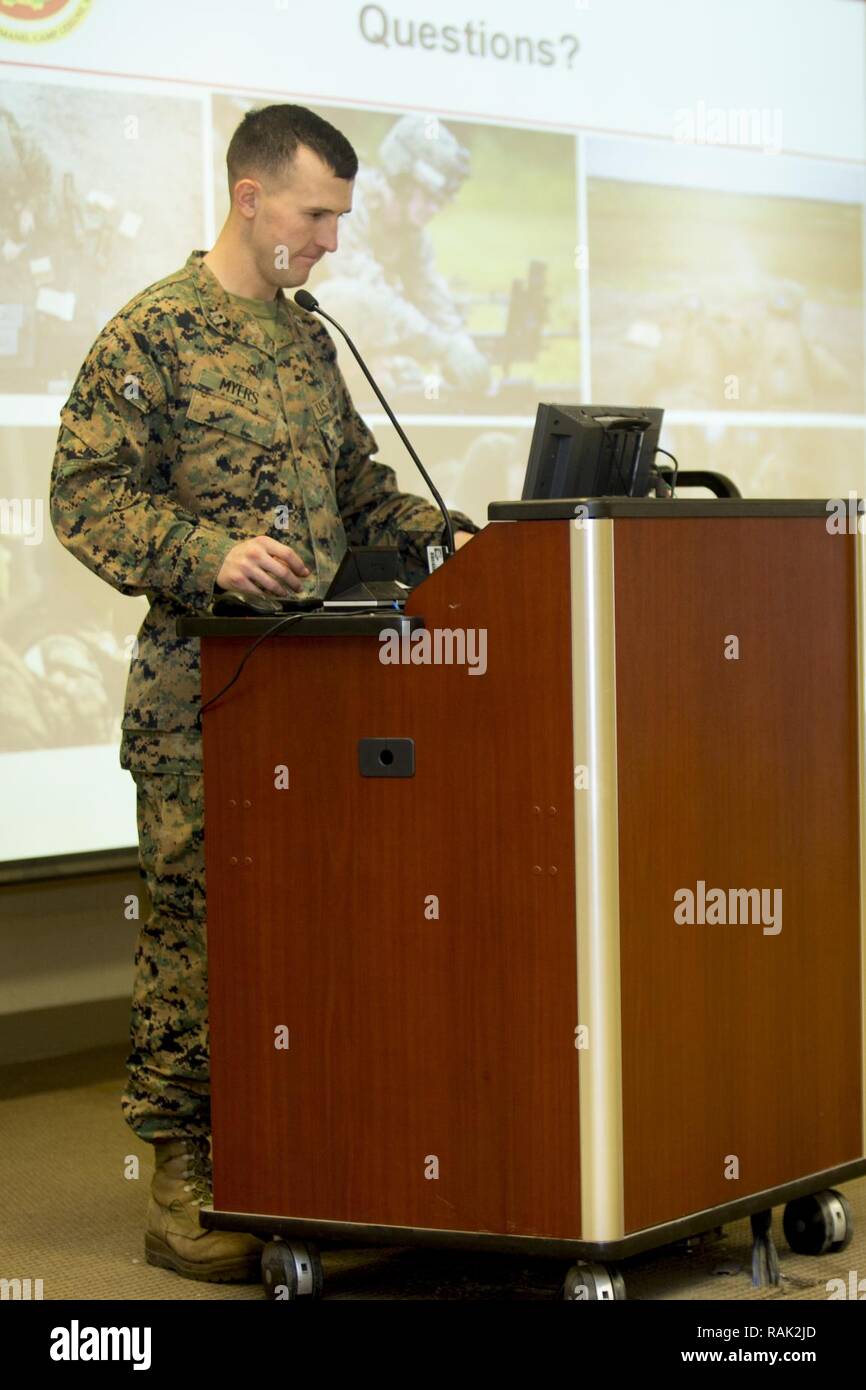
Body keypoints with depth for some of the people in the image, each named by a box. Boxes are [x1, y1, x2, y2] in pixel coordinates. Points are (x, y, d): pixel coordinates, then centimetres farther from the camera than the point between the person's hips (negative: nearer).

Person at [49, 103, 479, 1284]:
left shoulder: (308, 342, 17)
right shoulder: (155, 332, -5)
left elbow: (350, 484, 25)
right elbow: (85, 492, -10)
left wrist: (440, 531, 8)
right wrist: (210, 554, -22)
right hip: (203, 679, -7)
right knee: (196, 916, -4)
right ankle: (183, 1190, 2)